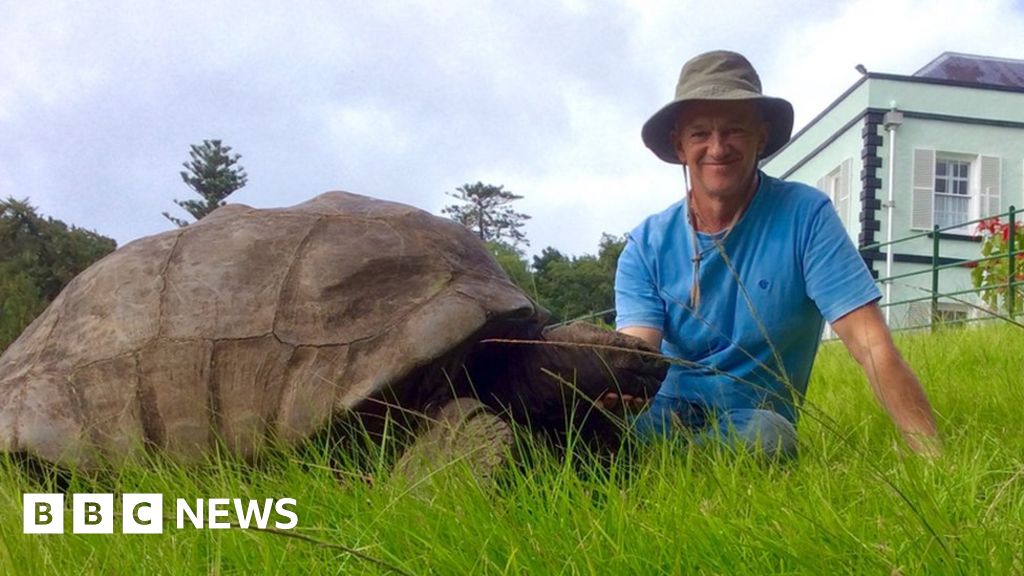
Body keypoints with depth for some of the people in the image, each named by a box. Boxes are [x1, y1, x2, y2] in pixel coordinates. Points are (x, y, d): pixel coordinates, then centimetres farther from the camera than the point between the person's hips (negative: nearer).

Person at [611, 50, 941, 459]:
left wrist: (933, 456, -27)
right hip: (663, 409, 0)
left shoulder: (804, 215, -9)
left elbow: (872, 347, -15)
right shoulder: (647, 246, -3)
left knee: (767, 435, -35)